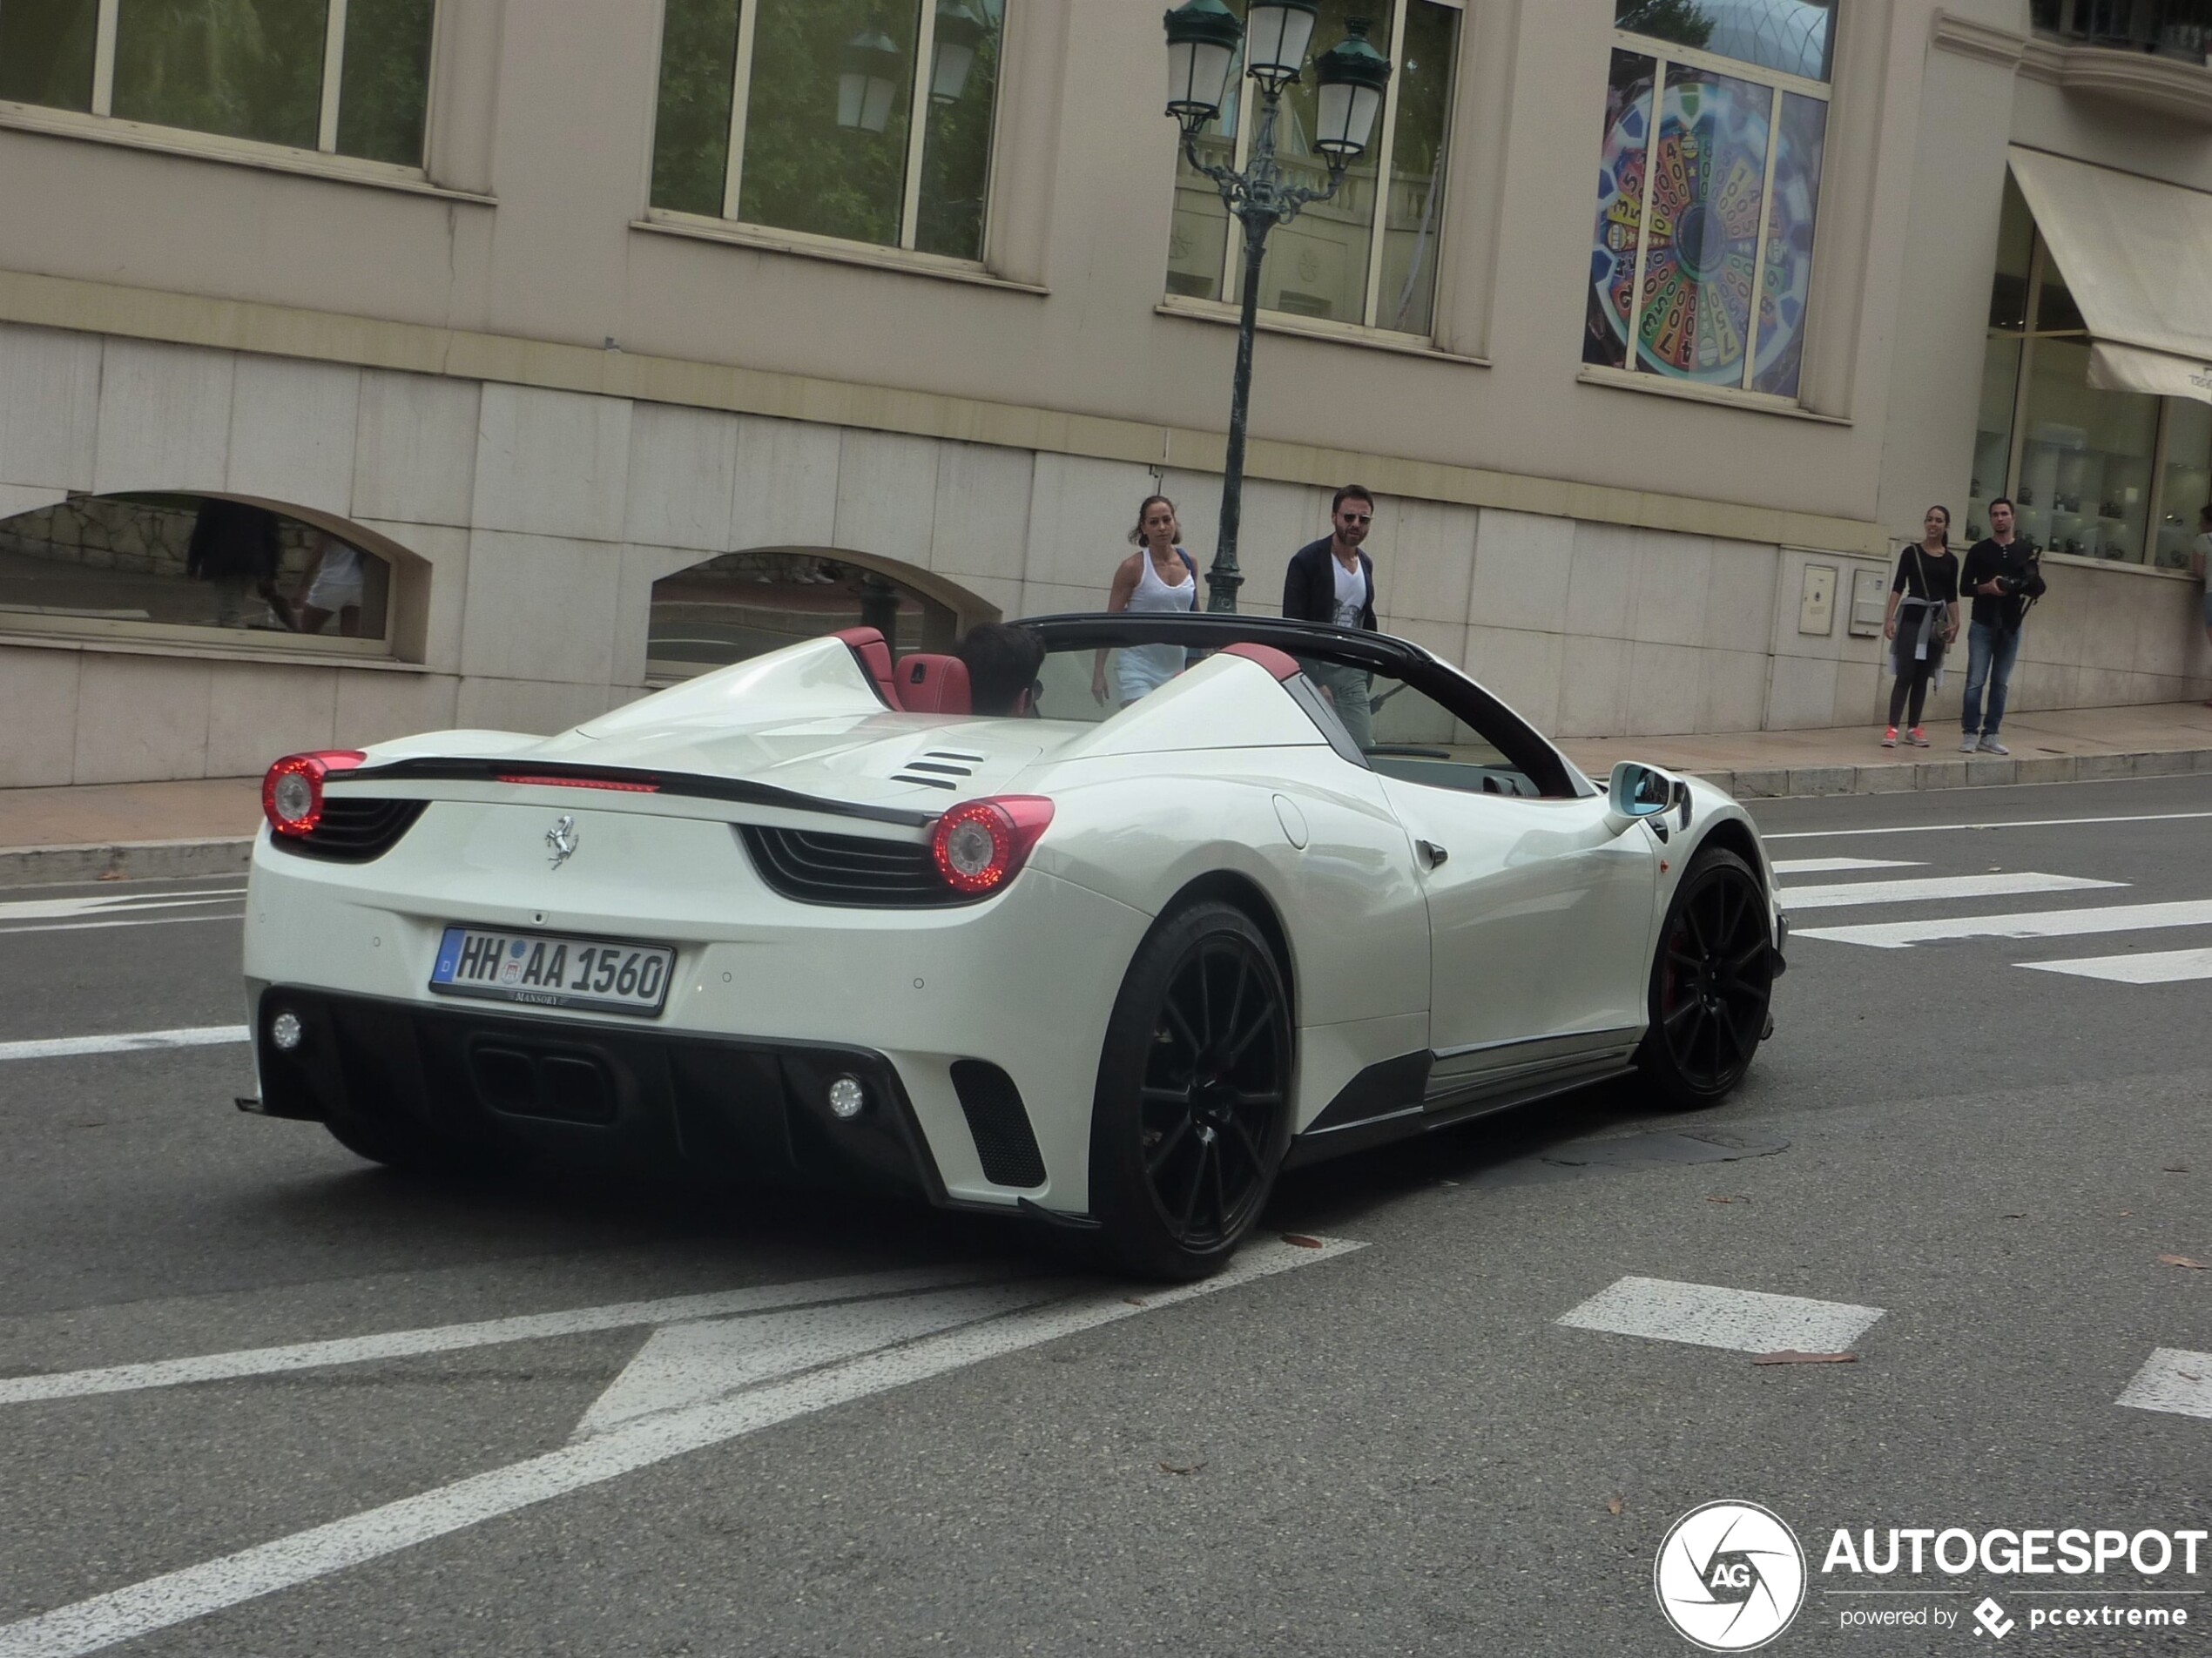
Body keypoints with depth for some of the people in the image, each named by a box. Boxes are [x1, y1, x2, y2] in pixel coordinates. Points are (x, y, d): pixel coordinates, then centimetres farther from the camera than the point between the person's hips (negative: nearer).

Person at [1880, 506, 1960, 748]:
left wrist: (1954, 624, 0)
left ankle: (1914, 728, 15)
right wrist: (1889, 618, -10)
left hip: (1936, 620, 3)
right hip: (1912, 616, -3)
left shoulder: (1951, 560, 9)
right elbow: (1898, 586, -2)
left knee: (1923, 677, 8)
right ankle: (1892, 728, -12)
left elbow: (1952, 596, 11)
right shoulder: (1911, 552, 0)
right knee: (1905, 674, -10)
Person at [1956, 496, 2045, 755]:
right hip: (1983, 624, -2)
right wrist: (1987, 587, -18)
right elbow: (1964, 587, 0)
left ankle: (1989, 736, 10)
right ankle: (1969, 734, -1)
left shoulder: (2026, 550, 7)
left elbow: (2037, 589, 8)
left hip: (2011, 626, 2)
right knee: (1975, 681, -7)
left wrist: (2037, 571, -13)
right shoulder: (1980, 550, 1)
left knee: (2000, 683, 5)